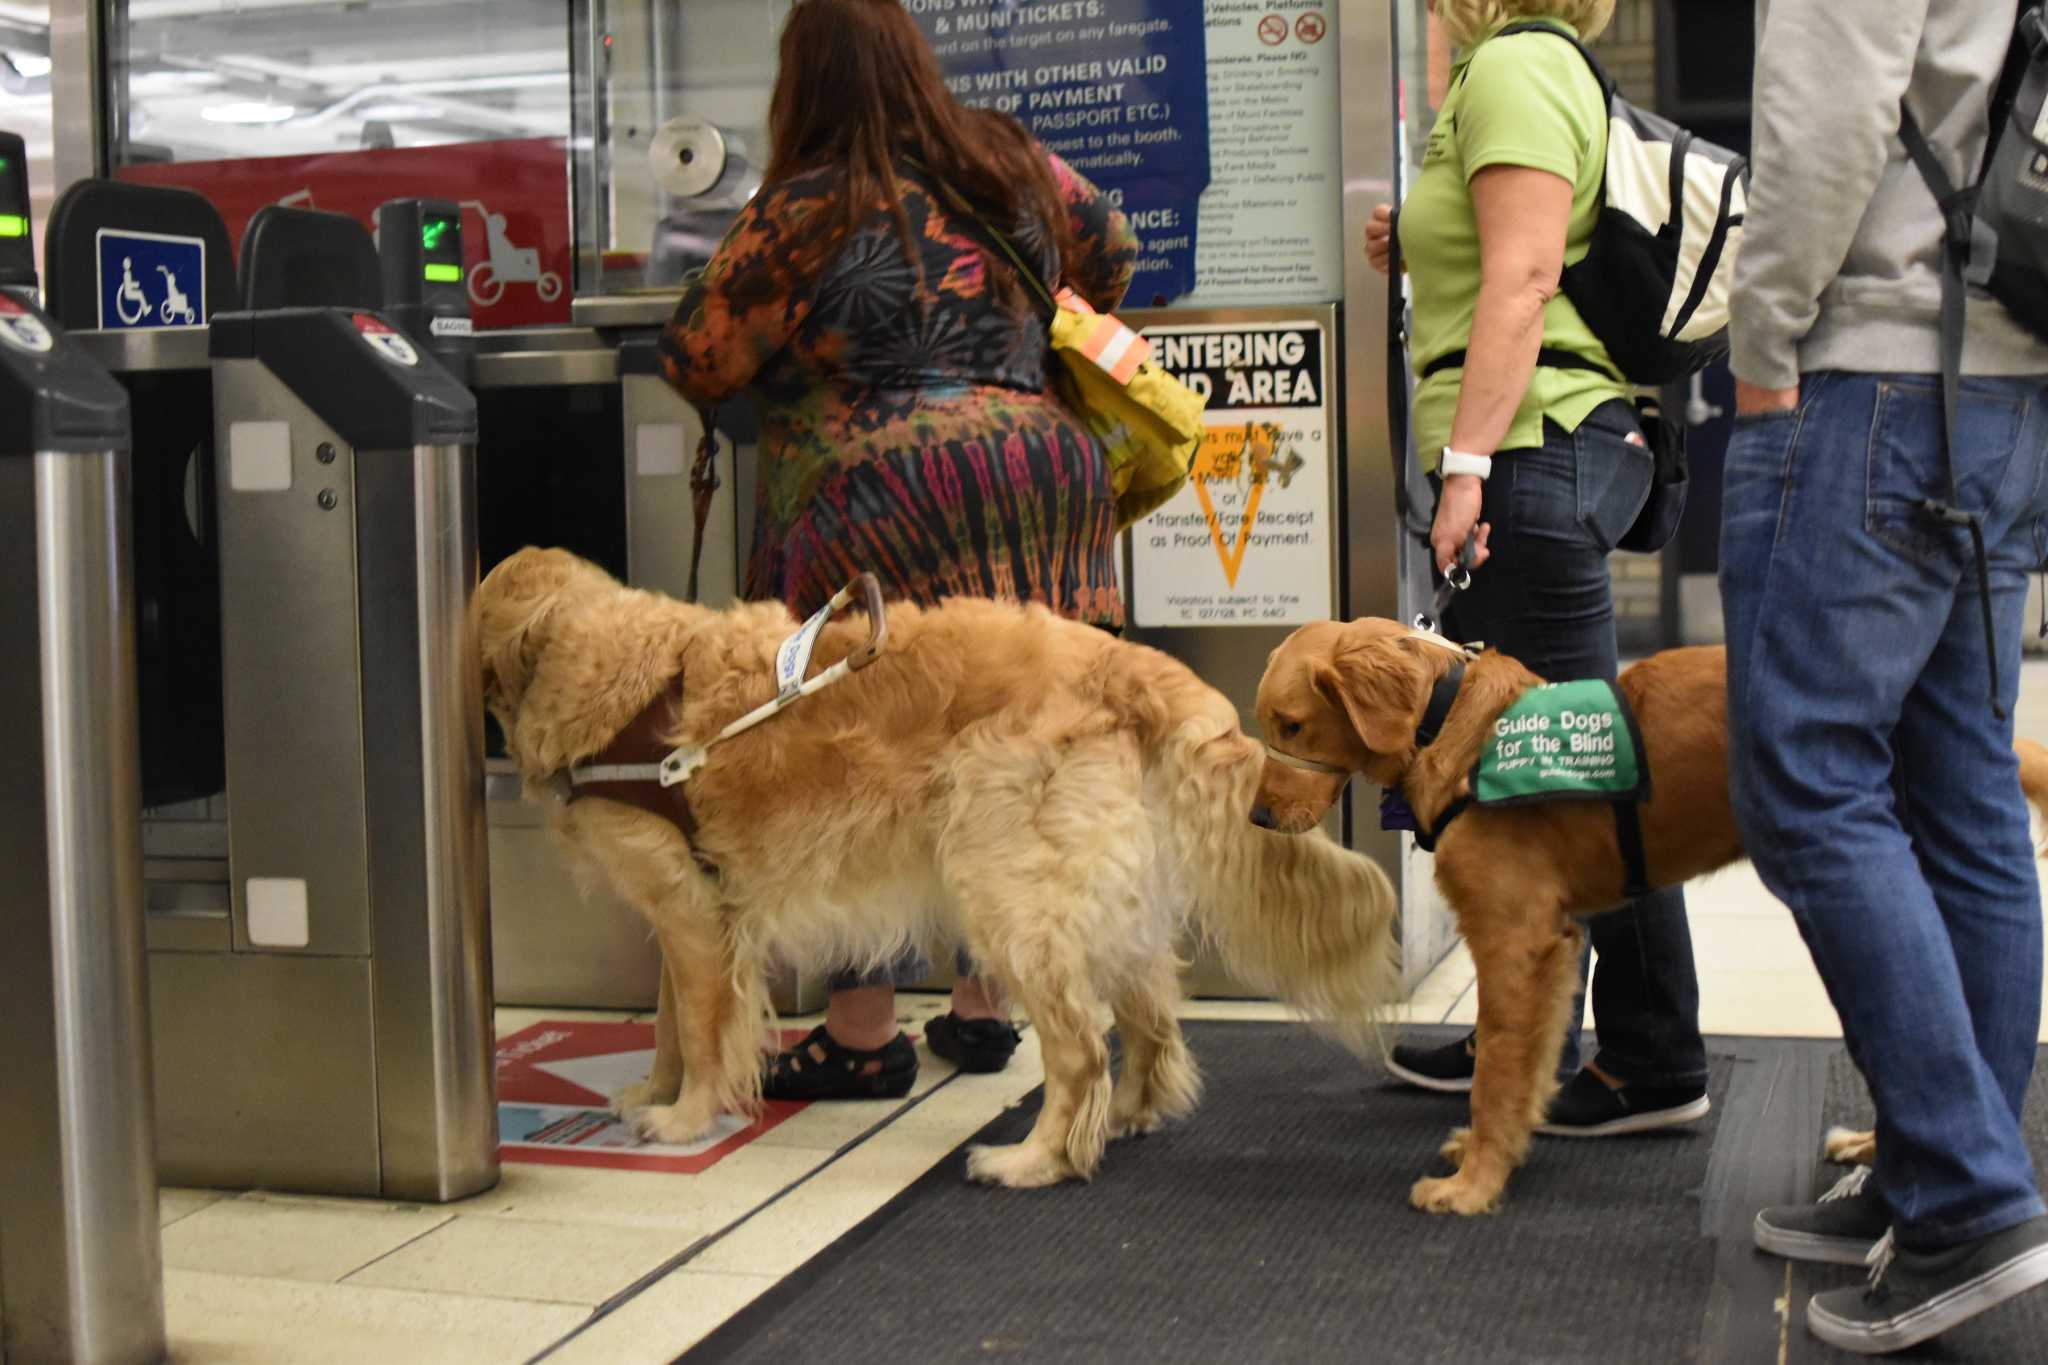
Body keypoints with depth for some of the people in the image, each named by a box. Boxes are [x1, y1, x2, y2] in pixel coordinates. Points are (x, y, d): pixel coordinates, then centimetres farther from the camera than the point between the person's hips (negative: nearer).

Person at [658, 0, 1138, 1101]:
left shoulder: (800, 218, -5)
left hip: (885, 520, -6)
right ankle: (984, 1008, 23)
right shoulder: (1015, 171, 11)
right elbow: (1113, 257, 28)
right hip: (1037, 475, 6)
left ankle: (866, 1032, 8)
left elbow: (696, 362, 2)